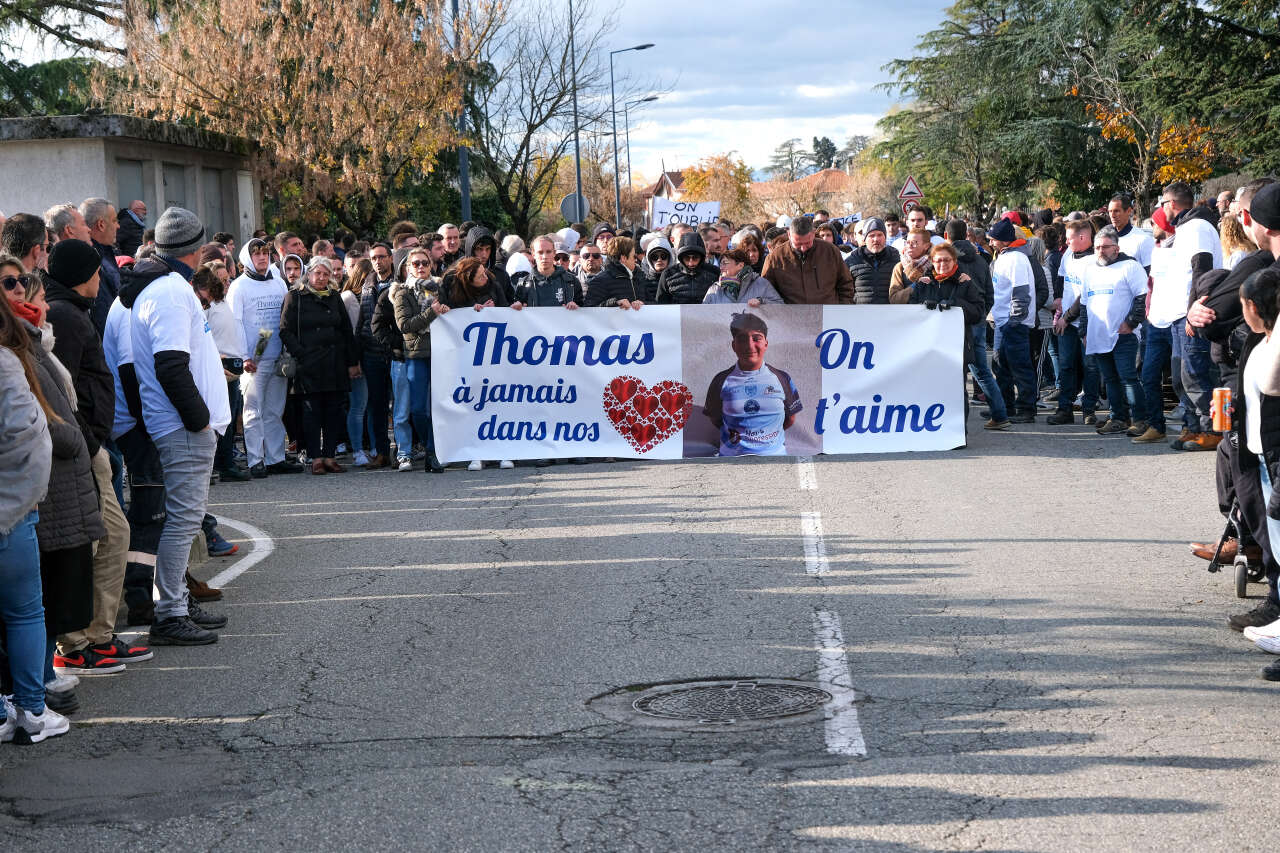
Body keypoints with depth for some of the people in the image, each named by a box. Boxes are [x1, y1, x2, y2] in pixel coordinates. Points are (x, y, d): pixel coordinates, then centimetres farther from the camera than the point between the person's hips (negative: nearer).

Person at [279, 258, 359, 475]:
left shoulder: (335, 298, 15)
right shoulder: (294, 297, 2)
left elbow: (347, 332, 16)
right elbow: (285, 331, -3)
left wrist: (353, 362, 10)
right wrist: (301, 354, -13)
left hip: (335, 365, 4)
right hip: (309, 365, -4)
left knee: (335, 411, 2)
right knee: (312, 411, -3)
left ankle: (329, 456, 9)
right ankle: (315, 458, 1)